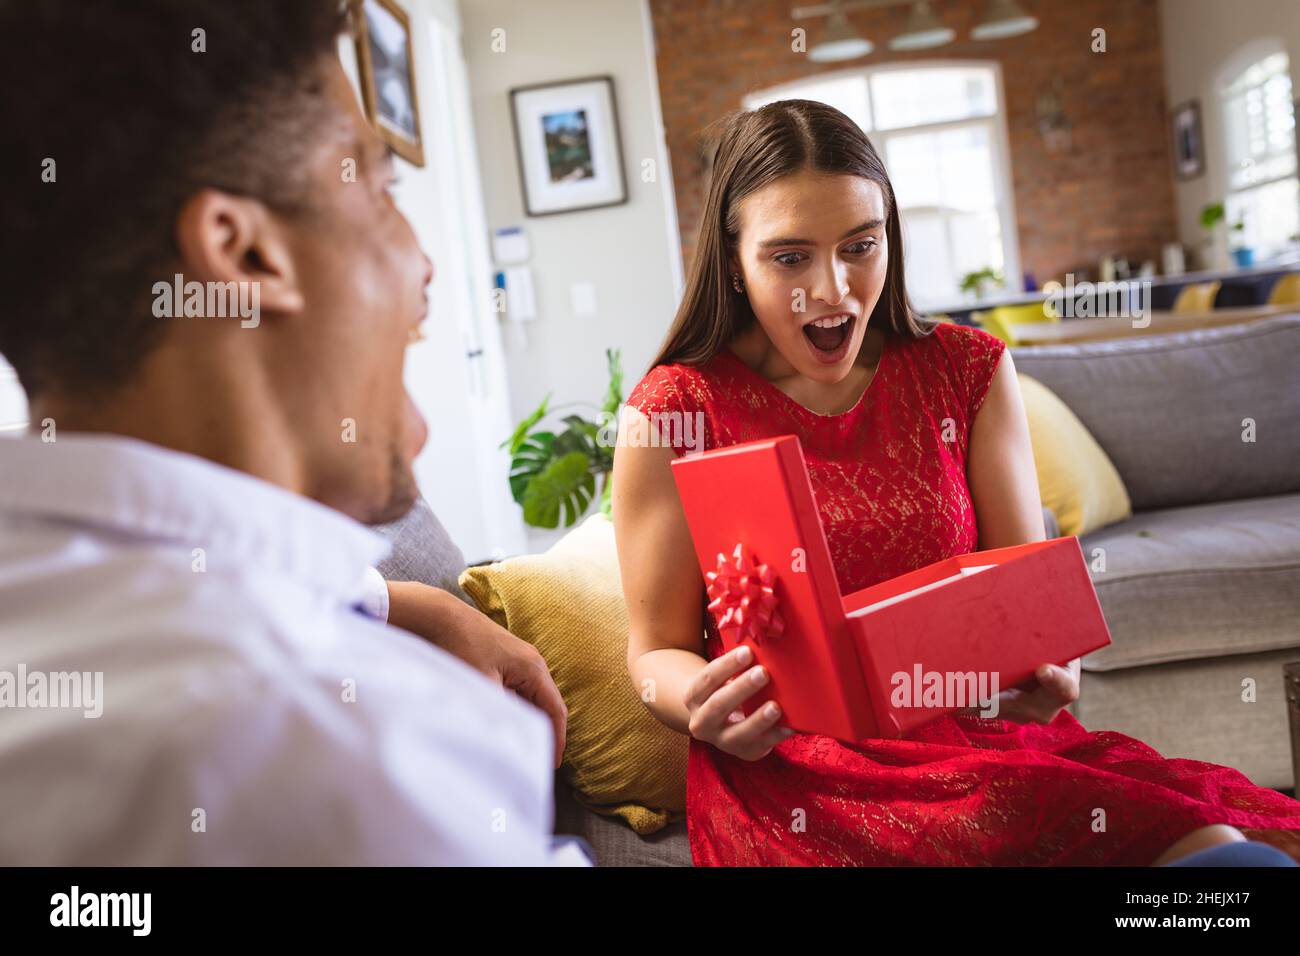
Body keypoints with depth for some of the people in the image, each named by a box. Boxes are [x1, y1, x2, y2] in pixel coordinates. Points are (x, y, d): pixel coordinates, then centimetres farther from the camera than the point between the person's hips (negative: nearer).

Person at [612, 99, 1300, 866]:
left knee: (1214, 840, -23)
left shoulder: (969, 372, 8)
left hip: (981, 732, 4)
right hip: (790, 768, -4)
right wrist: (709, 708, -22)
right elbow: (657, 651, 1)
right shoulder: (676, 410, -4)